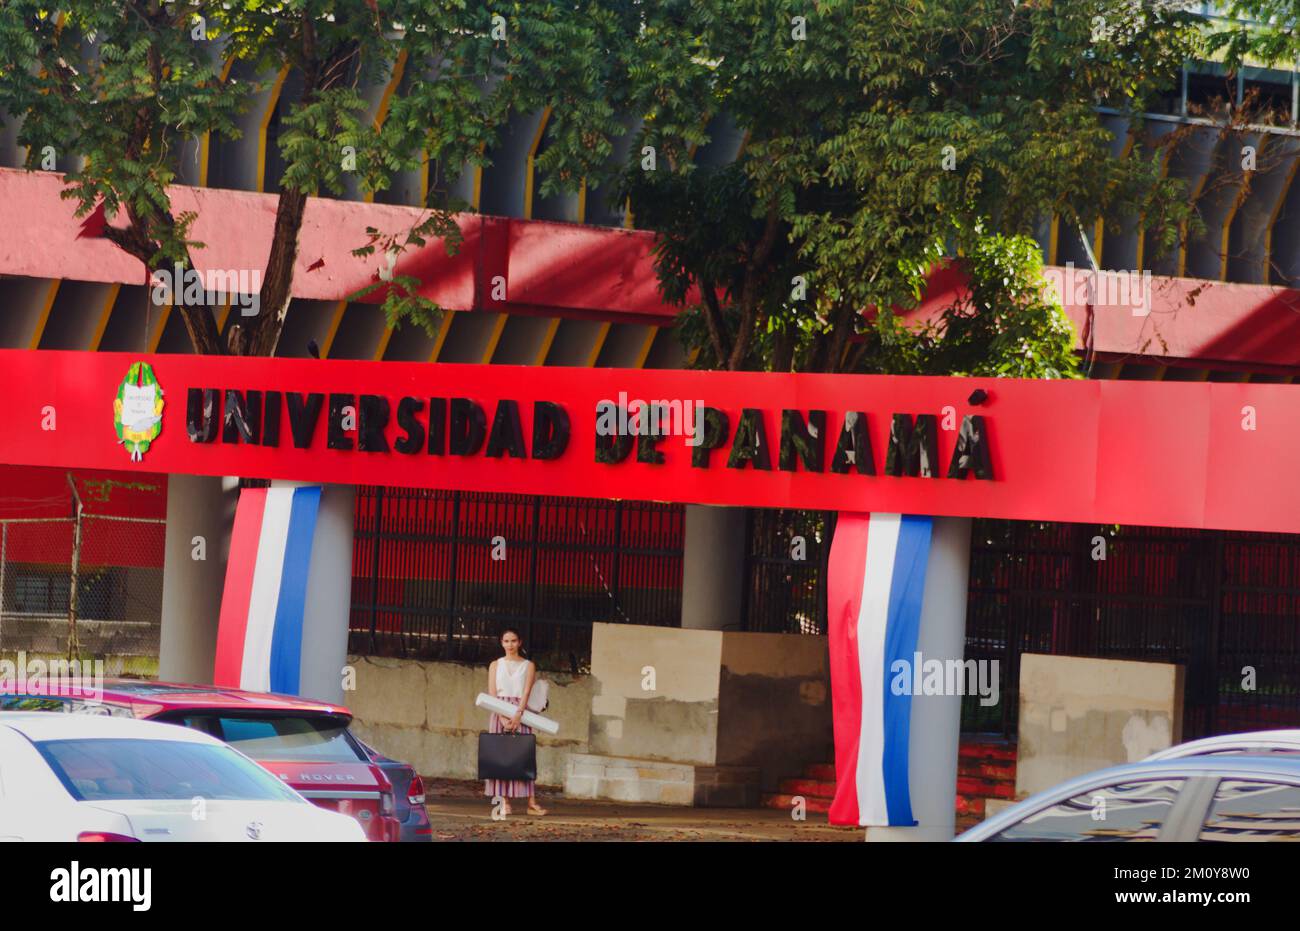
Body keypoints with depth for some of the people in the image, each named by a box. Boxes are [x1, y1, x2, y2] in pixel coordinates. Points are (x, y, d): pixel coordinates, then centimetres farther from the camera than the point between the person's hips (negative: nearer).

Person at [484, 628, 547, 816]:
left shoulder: (528, 666, 8)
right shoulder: (495, 665, 10)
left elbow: (526, 692, -3)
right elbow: (492, 694, 1)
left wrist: (517, 716, -18)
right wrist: (503, 718, -13)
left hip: (520, 713, -1)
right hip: (499, 712, 1)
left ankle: (531, 802, -14)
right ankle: (504, 801, -5)